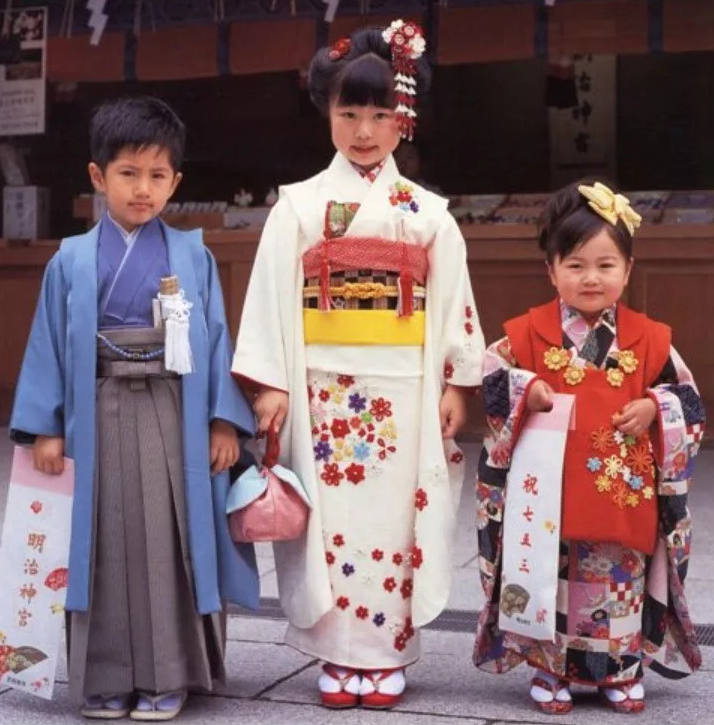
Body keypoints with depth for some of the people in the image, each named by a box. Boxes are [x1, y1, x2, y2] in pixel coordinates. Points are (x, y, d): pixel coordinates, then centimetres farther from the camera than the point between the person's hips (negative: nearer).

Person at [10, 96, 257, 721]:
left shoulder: (194, 257, 3)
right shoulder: (72, 260, 3)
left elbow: (215, 340, 3)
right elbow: (50, 345, 4)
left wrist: (225, 421, -2)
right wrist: (45, 428, 0)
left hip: (173, 417, 0)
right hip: (100, 417, 1)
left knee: (167, 542, 3)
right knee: (105, 542, 7)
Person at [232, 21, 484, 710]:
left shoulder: (428, 212, 7)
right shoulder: (299, 204, 3)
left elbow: (452, 299, 7)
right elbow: (272, 293, -1)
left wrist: (456, 382, 2)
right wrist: (271, 383, -7)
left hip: (403, 390, 1)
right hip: (323, 387, -1)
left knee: (392, 521, 3)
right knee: (332, 521, 2)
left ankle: (387, 655, 15)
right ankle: (338, 656, 14)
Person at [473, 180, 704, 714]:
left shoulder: (650, 339, 2)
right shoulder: (527, 334, -2)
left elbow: (689, 402, 8)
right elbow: (489, 384, 2)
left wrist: (654, 408, -10)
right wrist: (525, 391, -15)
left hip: (624, 496, 1)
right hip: (548, 494, -1)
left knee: (621, 584, 11)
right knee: (551, 583, 7)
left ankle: (622, 671, 27)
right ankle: (550, 671, 22)